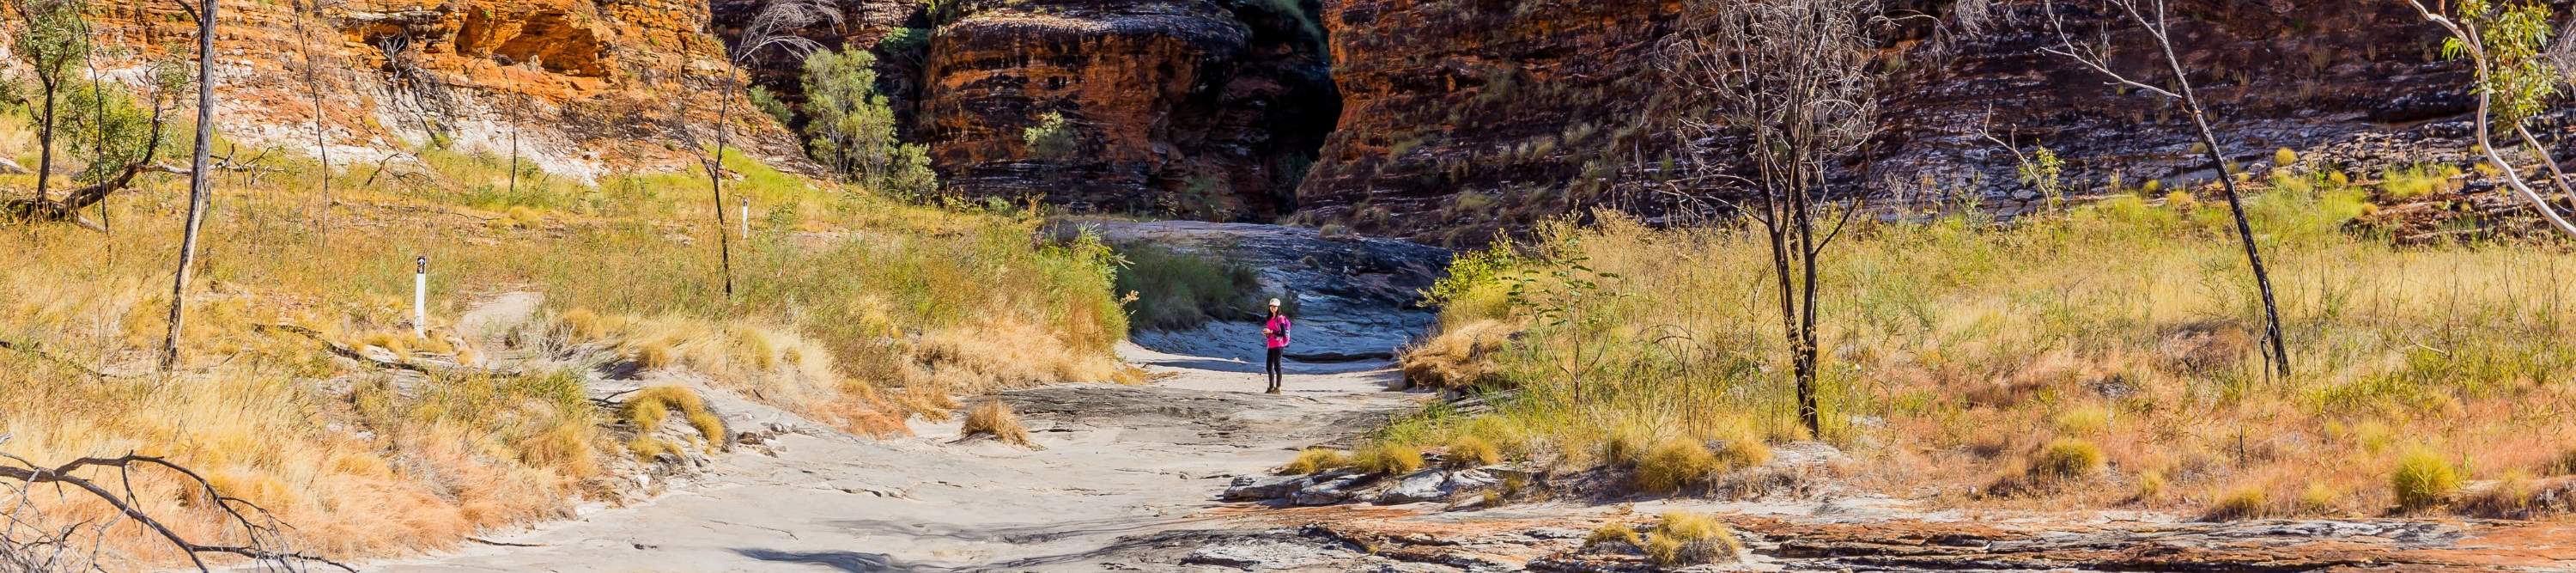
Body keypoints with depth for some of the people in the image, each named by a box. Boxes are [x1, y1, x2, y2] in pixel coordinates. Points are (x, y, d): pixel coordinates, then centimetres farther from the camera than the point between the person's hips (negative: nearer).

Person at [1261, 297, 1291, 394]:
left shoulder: (1280, 318, -7)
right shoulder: (1270, 318, 16)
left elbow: (1283, 333, -14)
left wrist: (1271, 331, -19)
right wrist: (1266, 333, 3)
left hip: (1278, 345, -8)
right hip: (1271, 345, 8)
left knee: (1277, 366, -6)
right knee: (1268, 367, 10)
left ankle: (1278, 388, -4)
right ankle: (1271, 387, 19)